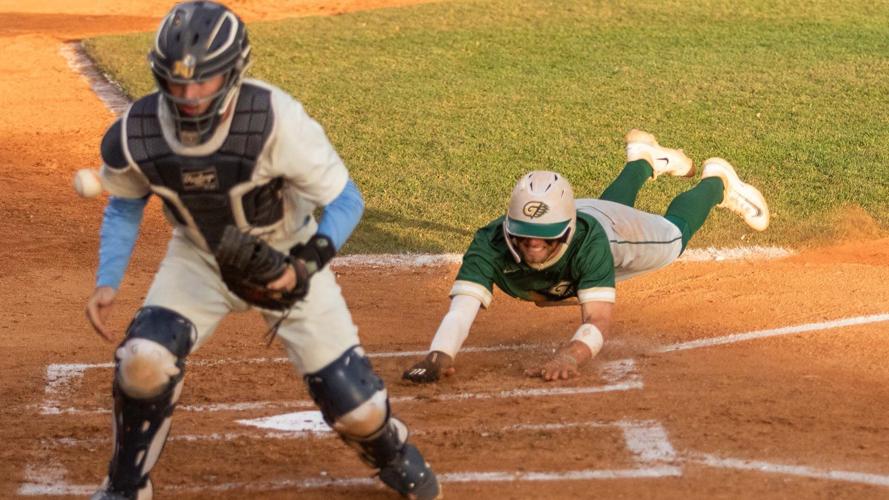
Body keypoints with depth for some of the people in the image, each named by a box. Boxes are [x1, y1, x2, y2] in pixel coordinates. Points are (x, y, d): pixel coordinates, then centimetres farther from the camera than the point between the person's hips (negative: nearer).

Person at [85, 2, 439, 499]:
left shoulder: (277, 121, -35)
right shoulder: (133, 136, -24)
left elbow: (346, 201, -24)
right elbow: (125, 204, 0)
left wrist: (304, 267, -39)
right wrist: (108, 282, -12)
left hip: (286, 256, -2)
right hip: (200, 258, 2)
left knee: (354, 403, -3)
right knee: (144, 361, -21)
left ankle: (391, 450, 36)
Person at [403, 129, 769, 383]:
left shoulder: (587, 238, -52)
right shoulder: (491, 245, -49)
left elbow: (598, 318, -60)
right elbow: (462, 306, -60)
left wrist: (571, 354, -82)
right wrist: (441, 354, -82)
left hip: (612, 226, -3)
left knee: (675, 233, 29)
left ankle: (716, 181, 59)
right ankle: (644, 161, 69)